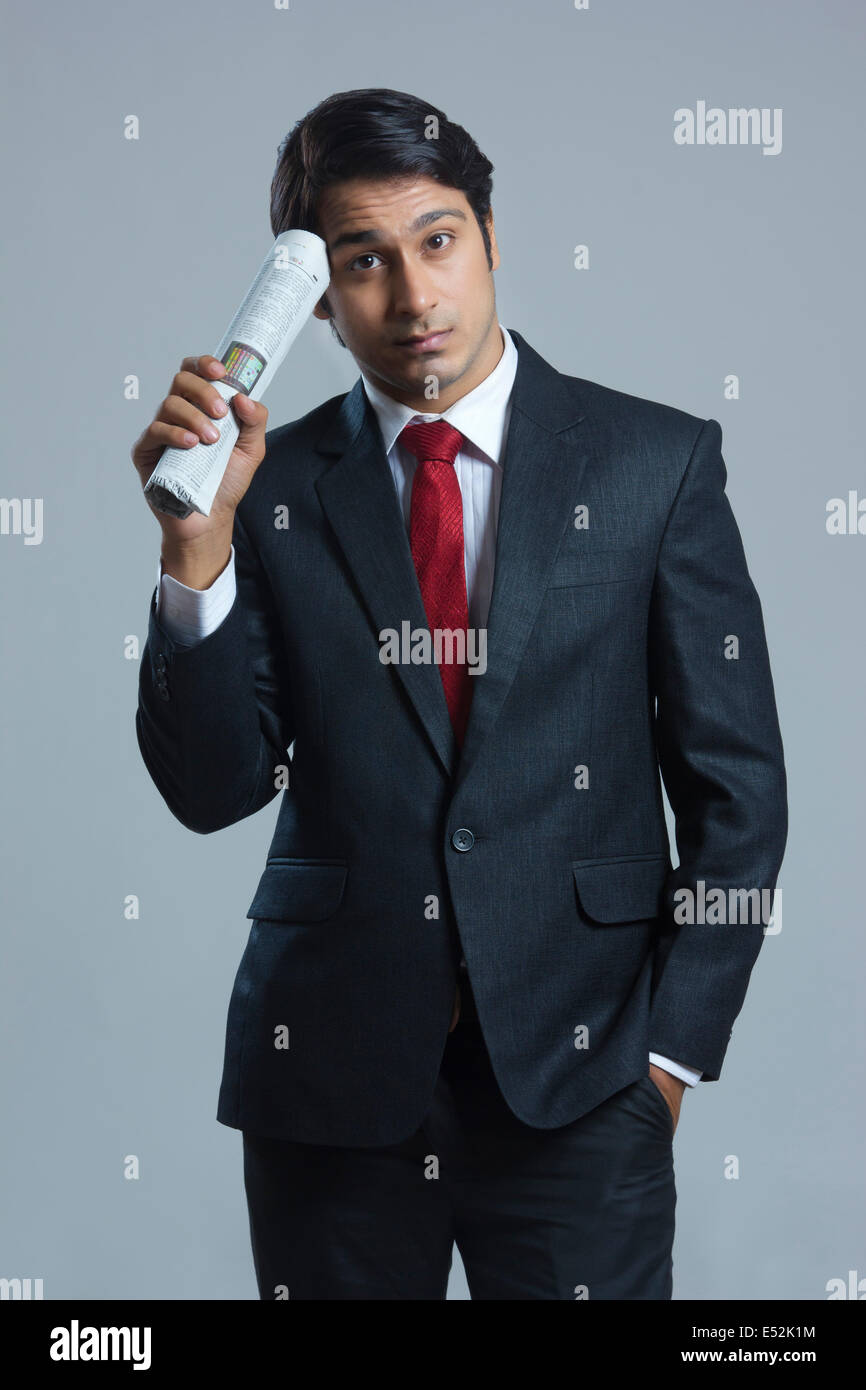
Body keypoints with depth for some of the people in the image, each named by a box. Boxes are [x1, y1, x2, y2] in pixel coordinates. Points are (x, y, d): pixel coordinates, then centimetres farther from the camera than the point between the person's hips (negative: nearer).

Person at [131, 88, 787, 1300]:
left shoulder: (656, 461, 1)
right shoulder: (273, 485, 3)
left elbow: (737, 787, 3)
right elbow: (211, 790, -3)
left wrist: (672, 1045, -2)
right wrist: (198, 538, -14)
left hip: (576, 1073, -1)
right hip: (327, 1077, 1)